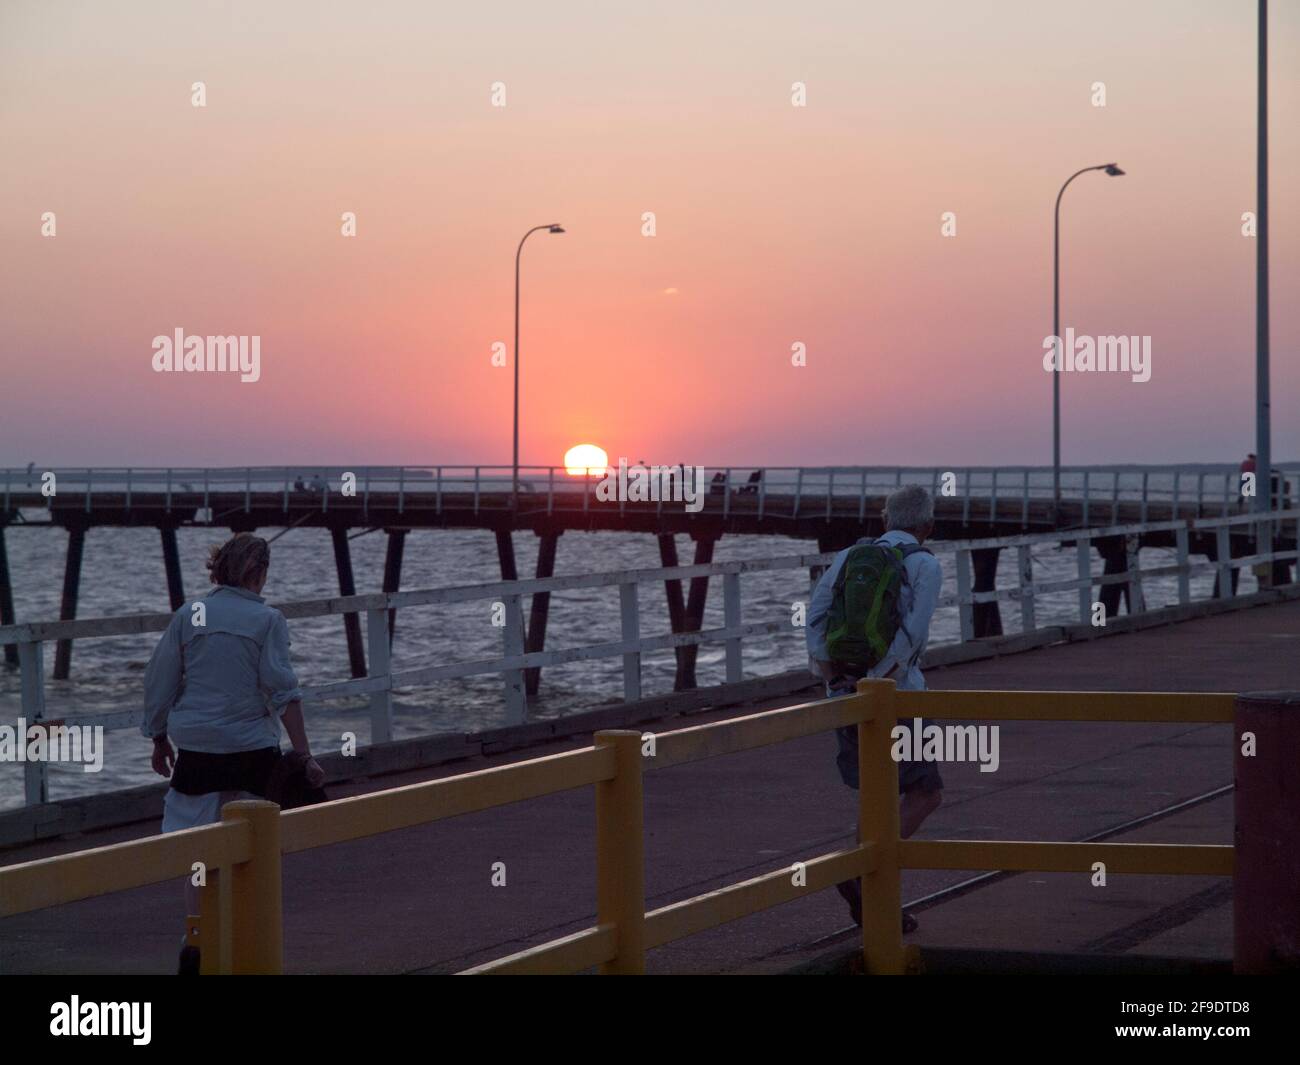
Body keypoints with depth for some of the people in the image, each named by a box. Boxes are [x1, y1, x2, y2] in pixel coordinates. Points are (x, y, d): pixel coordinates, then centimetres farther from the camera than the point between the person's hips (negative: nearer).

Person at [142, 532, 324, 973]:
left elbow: (159, 684, 6)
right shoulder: (267, 620, -5)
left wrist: (160, 741, 18)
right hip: (253, 747, -2)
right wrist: (304, 755, -8)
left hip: (195, 746, 2)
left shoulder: (188, 616, 2)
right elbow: (283, 693, -10)